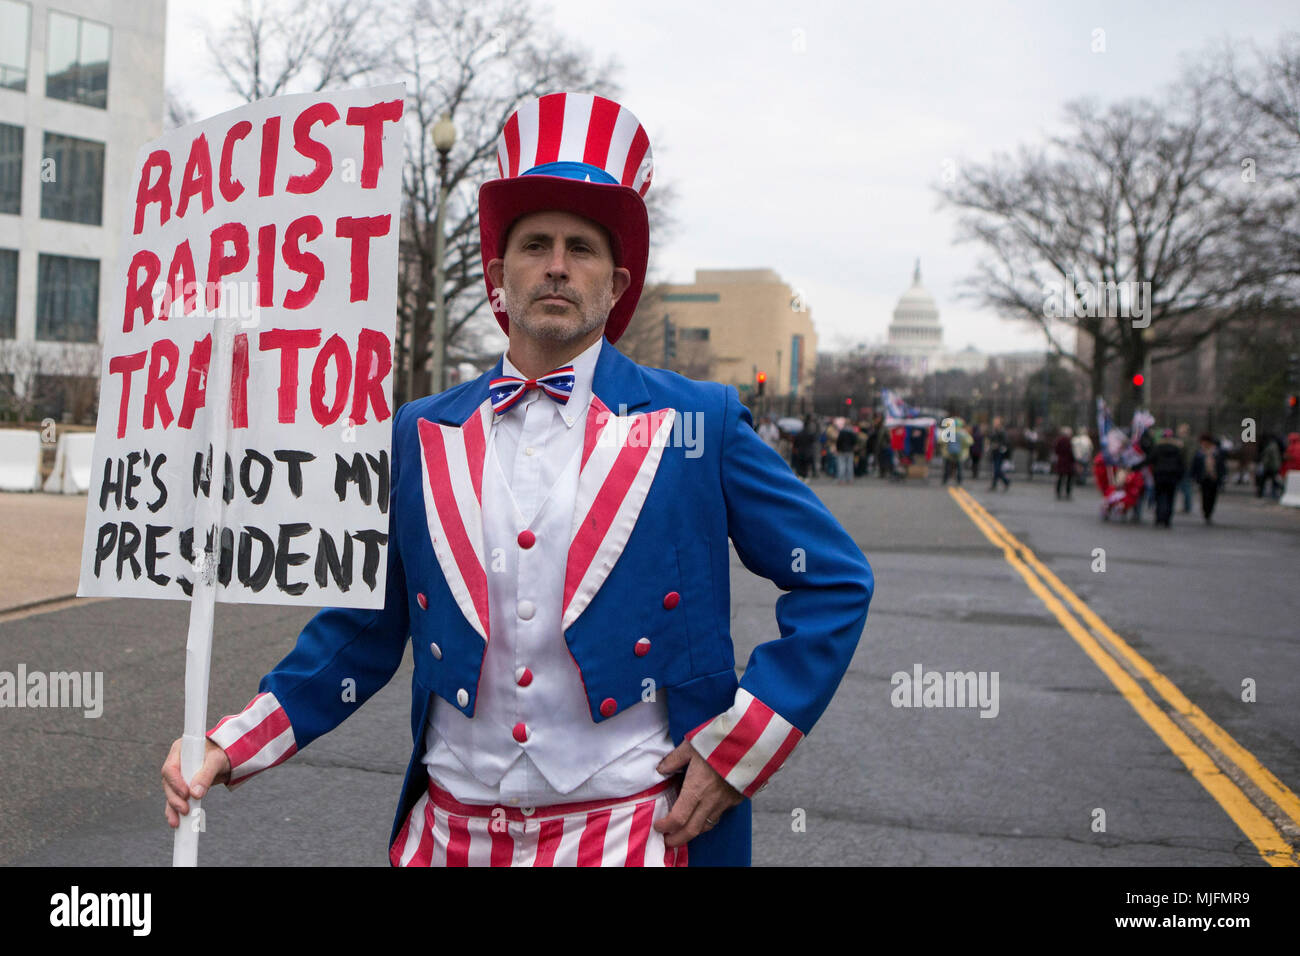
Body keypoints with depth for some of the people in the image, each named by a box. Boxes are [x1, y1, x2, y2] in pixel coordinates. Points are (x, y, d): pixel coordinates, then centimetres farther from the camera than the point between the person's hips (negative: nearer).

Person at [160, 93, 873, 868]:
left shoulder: (698, 423, -5)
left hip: (626, 826, -3)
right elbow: (363, 630, 8)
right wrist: (230, 749, -2)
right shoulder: (419, 436, 2)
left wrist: (740, 744, -8)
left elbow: (836, 580, -3)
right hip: (447, 826, 3)